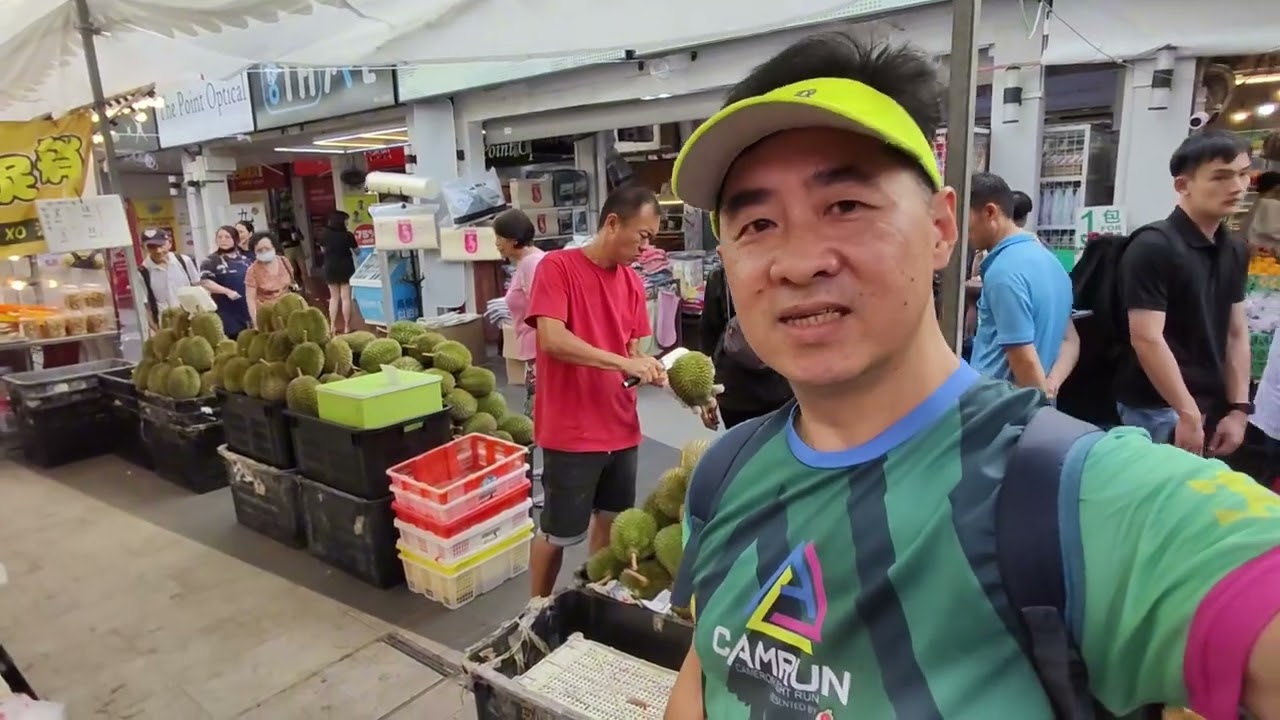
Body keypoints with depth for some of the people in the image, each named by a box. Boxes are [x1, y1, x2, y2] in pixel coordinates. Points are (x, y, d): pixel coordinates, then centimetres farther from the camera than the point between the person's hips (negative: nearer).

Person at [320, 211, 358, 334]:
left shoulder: (324, 234, -3)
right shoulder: (347, 235, -12)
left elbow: (324, 249, 12)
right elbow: (357, 251, 0)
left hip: (330, 268, 3)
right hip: (345, 268, -3)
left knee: (334, 297, 14)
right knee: (346, 298, 0)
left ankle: (332, 326, 13)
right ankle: (346, 327, 2)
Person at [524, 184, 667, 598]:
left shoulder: (633, 282, 8)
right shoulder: (557, 266, -11)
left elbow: (632, 349, 11)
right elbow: (551, 339, -22)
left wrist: (651, 369, -11)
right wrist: (624, 363, -23)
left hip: (621, 428, 6)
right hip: (570, 431, -6)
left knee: (612, 522, 17)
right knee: (559, 532, 7)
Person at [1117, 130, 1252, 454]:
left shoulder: (1236, 251, 9)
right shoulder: (1153, 247, -15)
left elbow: (1236, 333, 12)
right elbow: (1147, 339, -19)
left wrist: (1239, 408, 5)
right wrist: (1188, 413, -17)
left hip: (1214, 407, 7)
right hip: (1159, 409, -7)